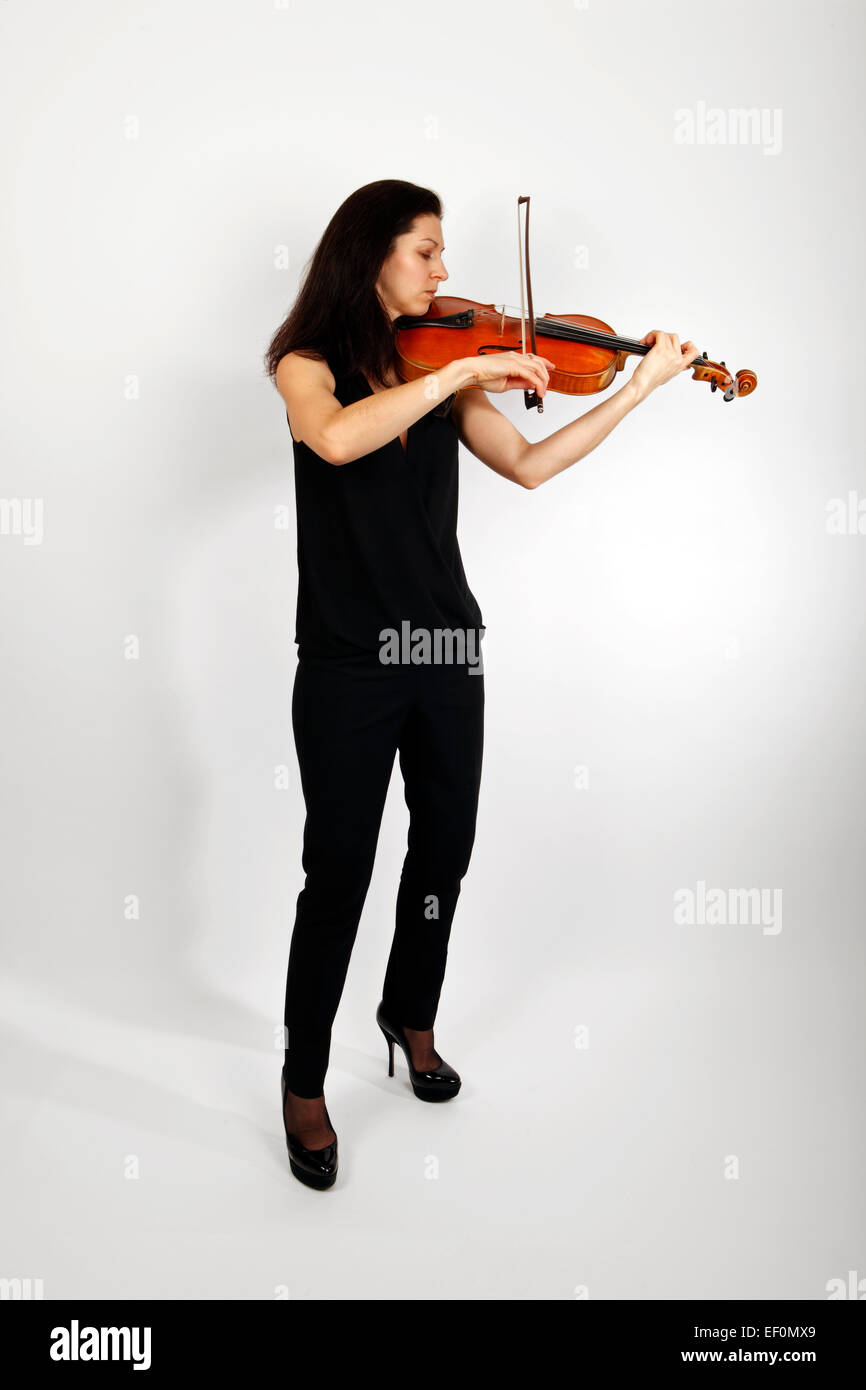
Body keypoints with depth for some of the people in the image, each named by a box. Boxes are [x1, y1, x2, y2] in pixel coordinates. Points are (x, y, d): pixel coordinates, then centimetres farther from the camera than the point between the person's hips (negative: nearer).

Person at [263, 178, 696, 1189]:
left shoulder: (443, 370, 10)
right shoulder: (307, 363, -3)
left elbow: (529, 466, 4)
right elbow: (337, 438, -26)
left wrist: (638, 389, 0)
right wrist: (463, 369, -24)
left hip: (448, 650, 5)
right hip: (349, 661, -5)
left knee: (446, 849, 15)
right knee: (338, 873, 1)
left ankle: (411, 1017, 40)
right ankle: (304, 1082, 21)